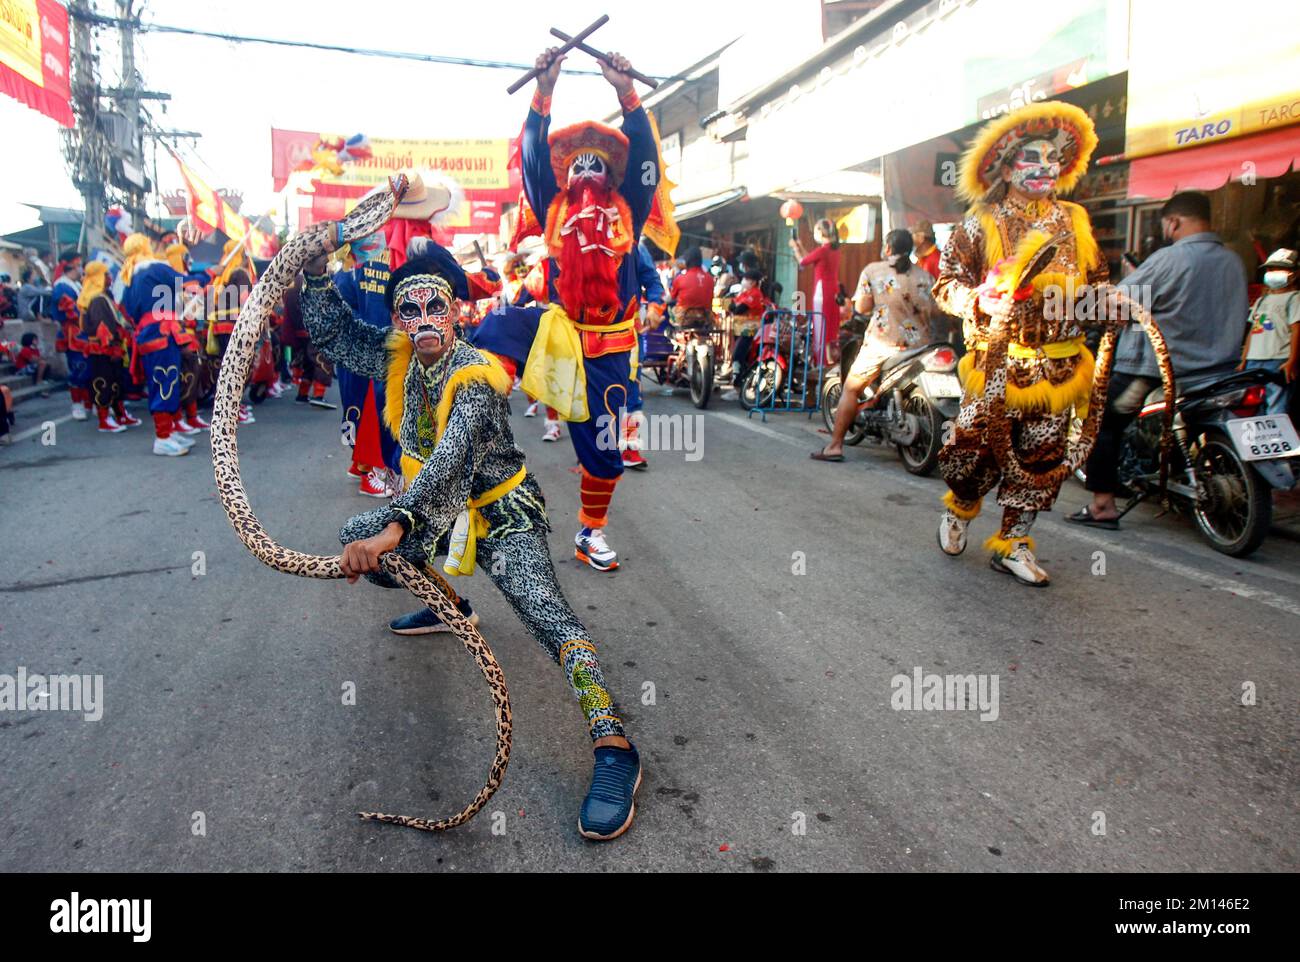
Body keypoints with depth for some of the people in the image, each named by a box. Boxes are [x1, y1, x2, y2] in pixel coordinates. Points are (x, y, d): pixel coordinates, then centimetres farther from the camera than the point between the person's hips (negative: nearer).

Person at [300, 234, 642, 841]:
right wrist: (316, 264, -10)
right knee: (354, 542, 10)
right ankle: (445, 603, 31)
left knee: (541, 607, -28)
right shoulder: (396, 358, -3)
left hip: (501, 512, -8)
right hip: (438, 510, 8)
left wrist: (392, 530, -52)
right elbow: (328, 328, 7)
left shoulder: (475, 379, -26)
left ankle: (613, 745, -37)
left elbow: (448, 464, -40)